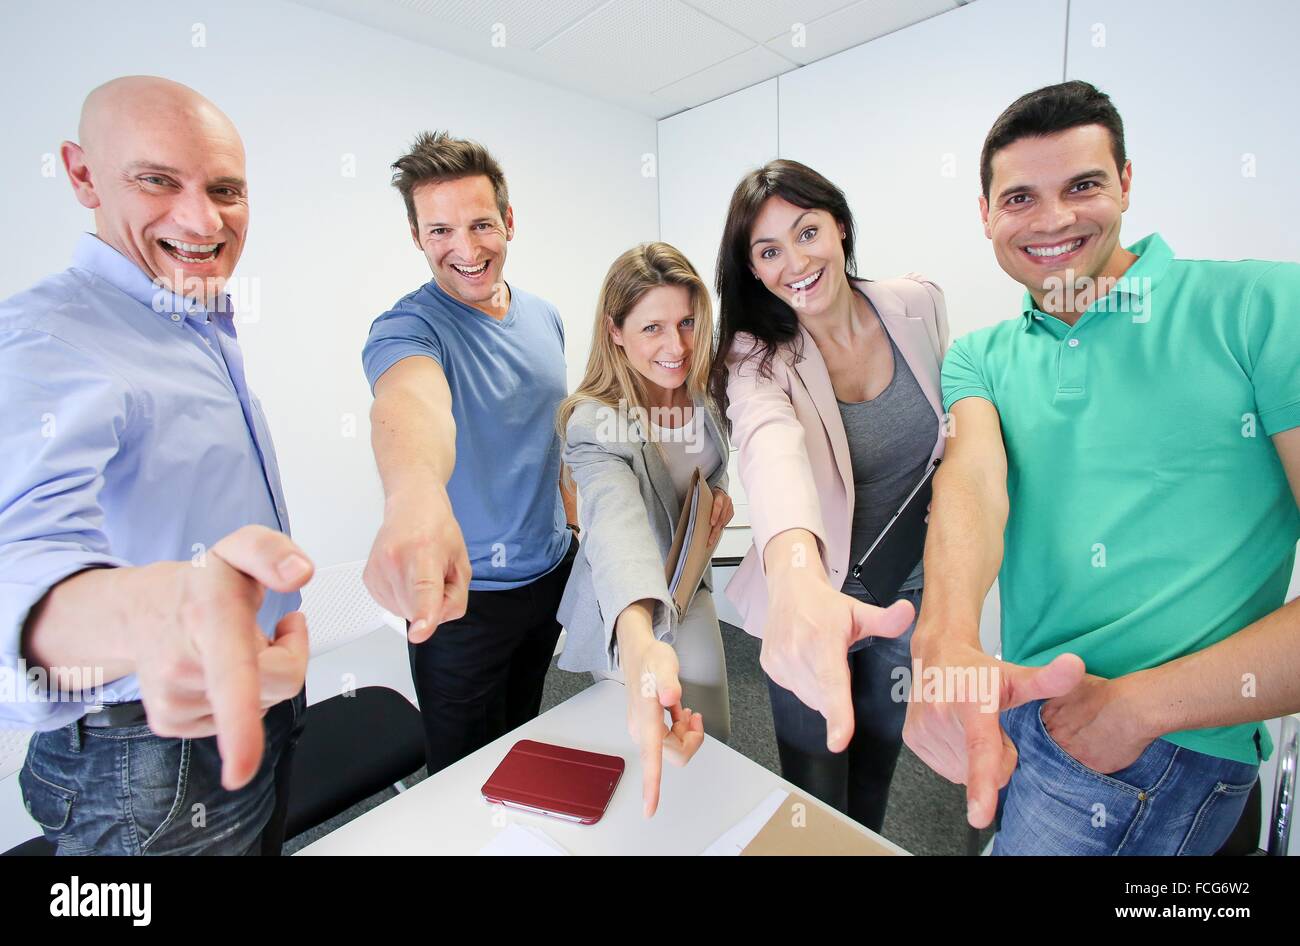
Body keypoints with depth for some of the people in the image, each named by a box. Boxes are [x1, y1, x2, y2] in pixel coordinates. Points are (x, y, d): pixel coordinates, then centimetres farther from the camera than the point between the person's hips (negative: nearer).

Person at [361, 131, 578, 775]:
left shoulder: (545, 318, 2)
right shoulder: (408, 327, -19)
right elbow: (410, 400, -43)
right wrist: (414, 494, -65)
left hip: (553, 573, 6)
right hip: (463, 592, -5)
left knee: (524, 741, 27)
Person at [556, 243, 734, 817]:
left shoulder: (699, 395, -10)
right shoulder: (595, 424, -31)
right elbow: (617, 521, -52)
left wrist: (719, 491, -10)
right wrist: (641, 648, -69)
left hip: (689, 593, 7)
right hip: (631, 622, -6)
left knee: (711, 750, 26)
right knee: (662, 771, 12)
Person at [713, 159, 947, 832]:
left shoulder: (920, 306, -8)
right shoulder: (757, 356, -20)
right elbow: (770, 443, -45)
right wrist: (798, 579, -63)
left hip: (911, 595, 4)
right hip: (814, 601, -3)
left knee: (871, 789, 25)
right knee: (814, 809, 13)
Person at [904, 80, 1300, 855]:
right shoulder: (980, 358, 2)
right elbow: (973, 479, -18)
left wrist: (1142, 704, -22)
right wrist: (947, 641, -36)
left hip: (1174, 749, -4)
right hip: (1012, 708, 4)